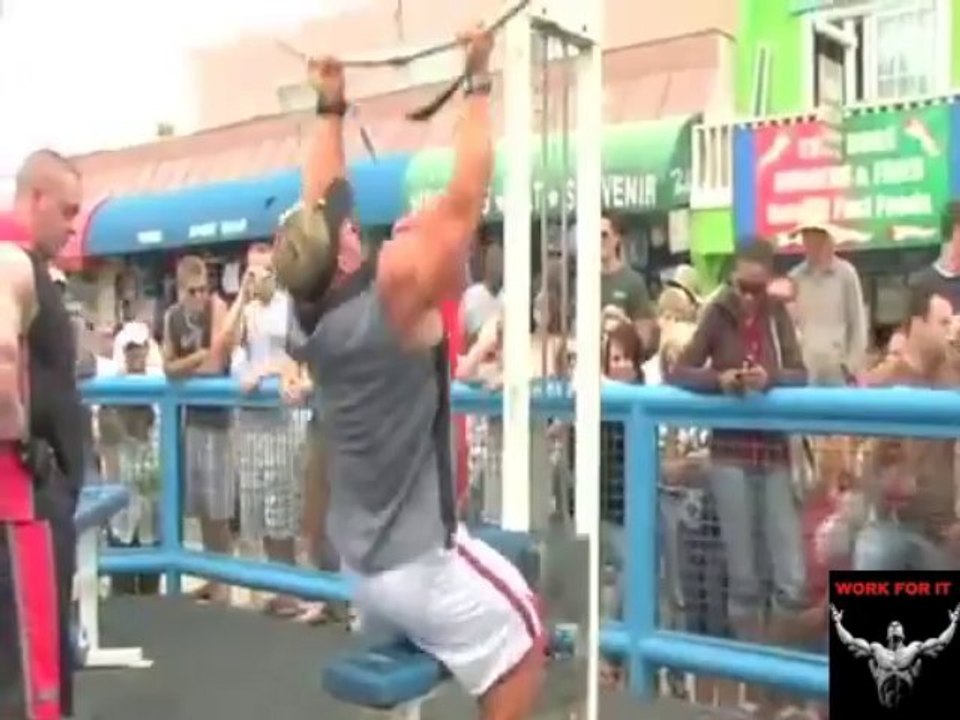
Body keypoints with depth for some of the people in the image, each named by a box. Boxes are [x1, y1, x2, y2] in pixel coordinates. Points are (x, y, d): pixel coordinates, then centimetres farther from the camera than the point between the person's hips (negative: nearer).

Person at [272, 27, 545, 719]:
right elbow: (464, 199, -21)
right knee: (522, 638, 10)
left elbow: (319, 205, 10)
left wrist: (331, 110, 15)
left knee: (400, 641, 31)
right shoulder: (397, 291, -21)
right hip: (416, 555, -7)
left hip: (358, 554, 7)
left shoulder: (313, 314, -2)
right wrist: (479, 83, -13)